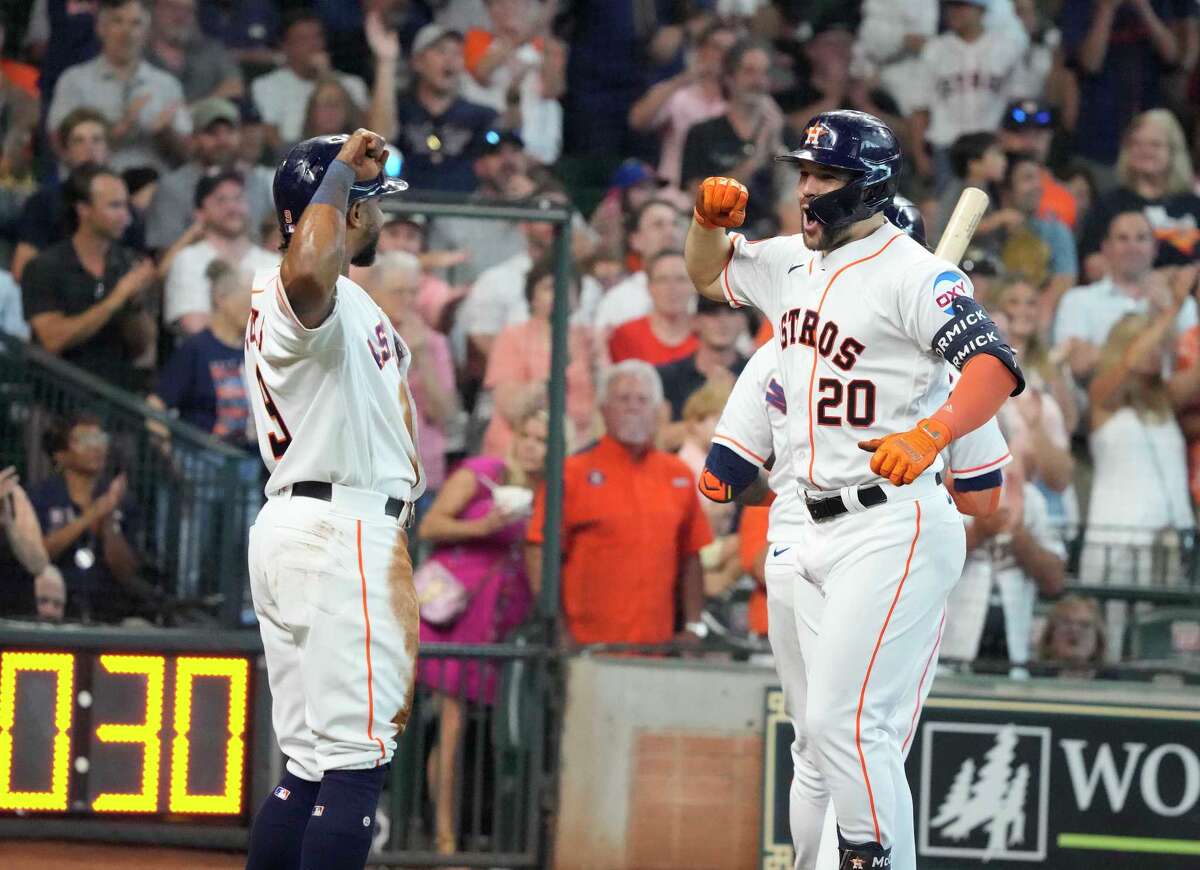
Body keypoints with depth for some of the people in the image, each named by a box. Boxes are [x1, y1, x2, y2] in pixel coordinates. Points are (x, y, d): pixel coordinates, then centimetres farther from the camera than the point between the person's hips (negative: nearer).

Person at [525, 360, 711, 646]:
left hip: (657, 644, 3)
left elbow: (690, 557, 17)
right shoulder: (572, 474, 1)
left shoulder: (678, 476, 13)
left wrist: (693, 628, 9)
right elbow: (540, 554, -4)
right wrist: (558, 633, -10)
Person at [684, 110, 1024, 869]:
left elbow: (995, 366, -26)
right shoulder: (792, 263, 14)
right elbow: (710, 271, 33)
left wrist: (929, 433, -44)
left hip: (895, 528, -9)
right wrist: (711, 218, 9)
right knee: (833, 720, 13)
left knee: (843, 718, -18)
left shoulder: (912, 273, -13)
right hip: (824, 534, 9)